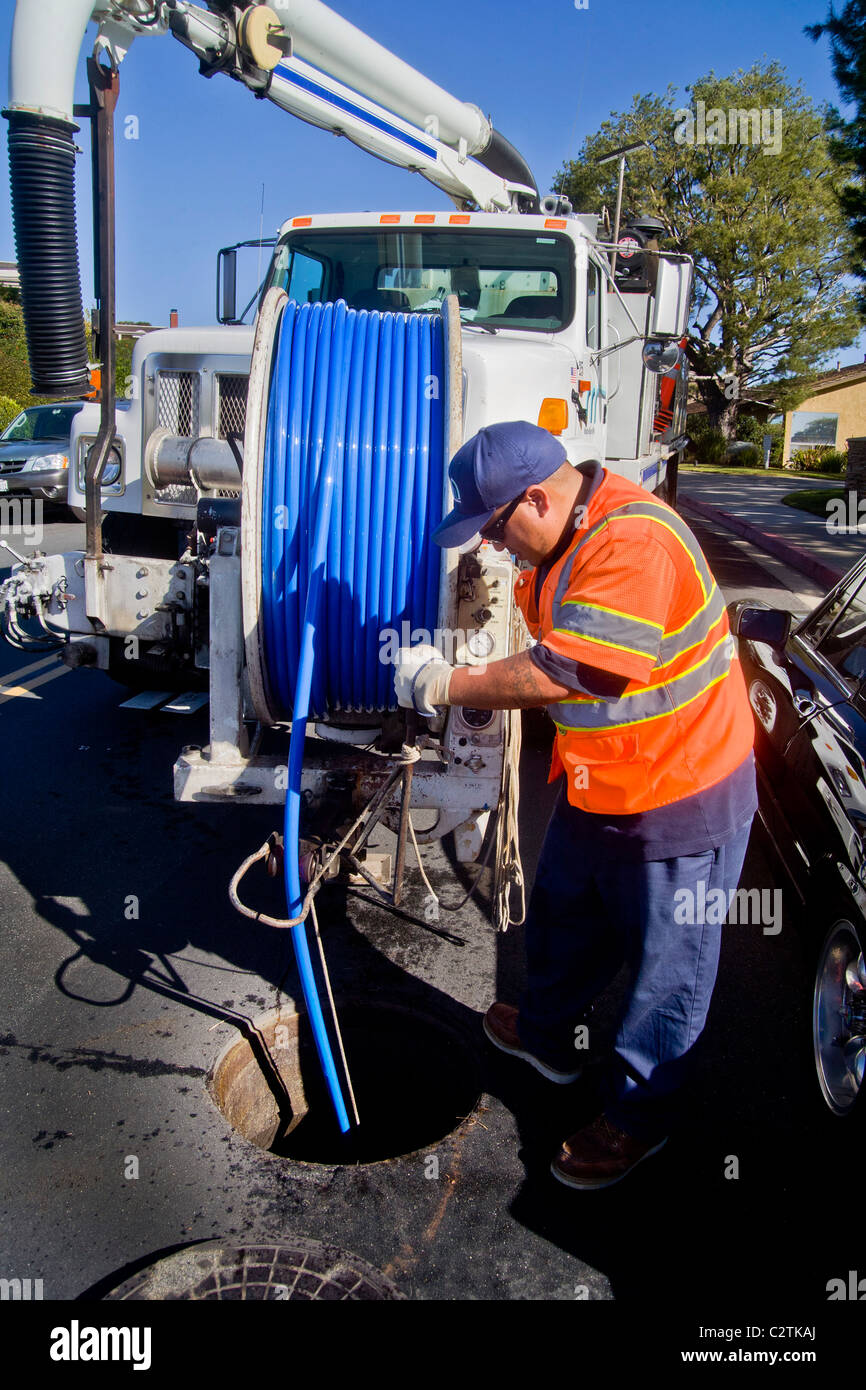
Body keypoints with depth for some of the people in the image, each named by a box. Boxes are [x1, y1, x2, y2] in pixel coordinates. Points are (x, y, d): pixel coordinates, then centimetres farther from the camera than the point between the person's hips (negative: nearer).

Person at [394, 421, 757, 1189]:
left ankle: (638, 1114, 32)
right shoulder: (560, 535, 2)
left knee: (666, 964, 11)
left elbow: (563, 675, -32)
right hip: (599, 784, 9)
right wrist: (483, 692, -4)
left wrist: (447, 685, -21)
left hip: (681, 795, -9)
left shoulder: (634, 543, -30)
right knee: (563, 918, 25)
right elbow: (545, 655, 11)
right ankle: (548, 1033, 51)